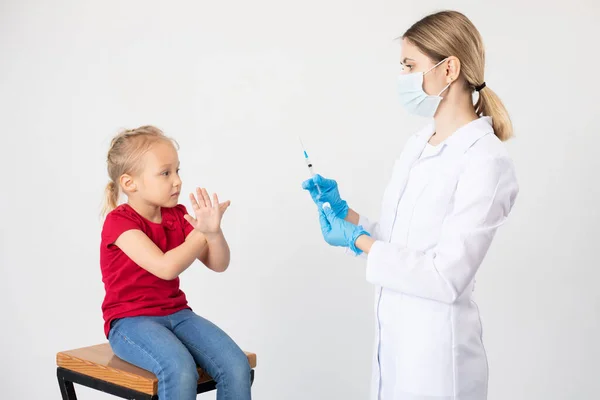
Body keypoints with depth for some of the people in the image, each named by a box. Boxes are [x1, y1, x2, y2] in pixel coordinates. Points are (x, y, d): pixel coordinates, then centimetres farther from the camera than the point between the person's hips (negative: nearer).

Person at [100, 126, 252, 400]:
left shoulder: (177, 216, 7)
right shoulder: (120, 221, -13)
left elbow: (218, 264, 3)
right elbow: (167, 267, -25)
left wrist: (213, 231, -17)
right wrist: (200, 234, -12)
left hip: (176, 313, 6)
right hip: (131, 321, -6)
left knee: (236, 365, -19)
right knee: (180, 370, -36)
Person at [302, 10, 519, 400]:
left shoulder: (485, 162, -19)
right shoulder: (418, 144, 5)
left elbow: (445, 278, -21)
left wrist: (358, 240, -14)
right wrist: (344, 211, 1)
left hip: (435, 347, -7)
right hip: (394, 334, 7)